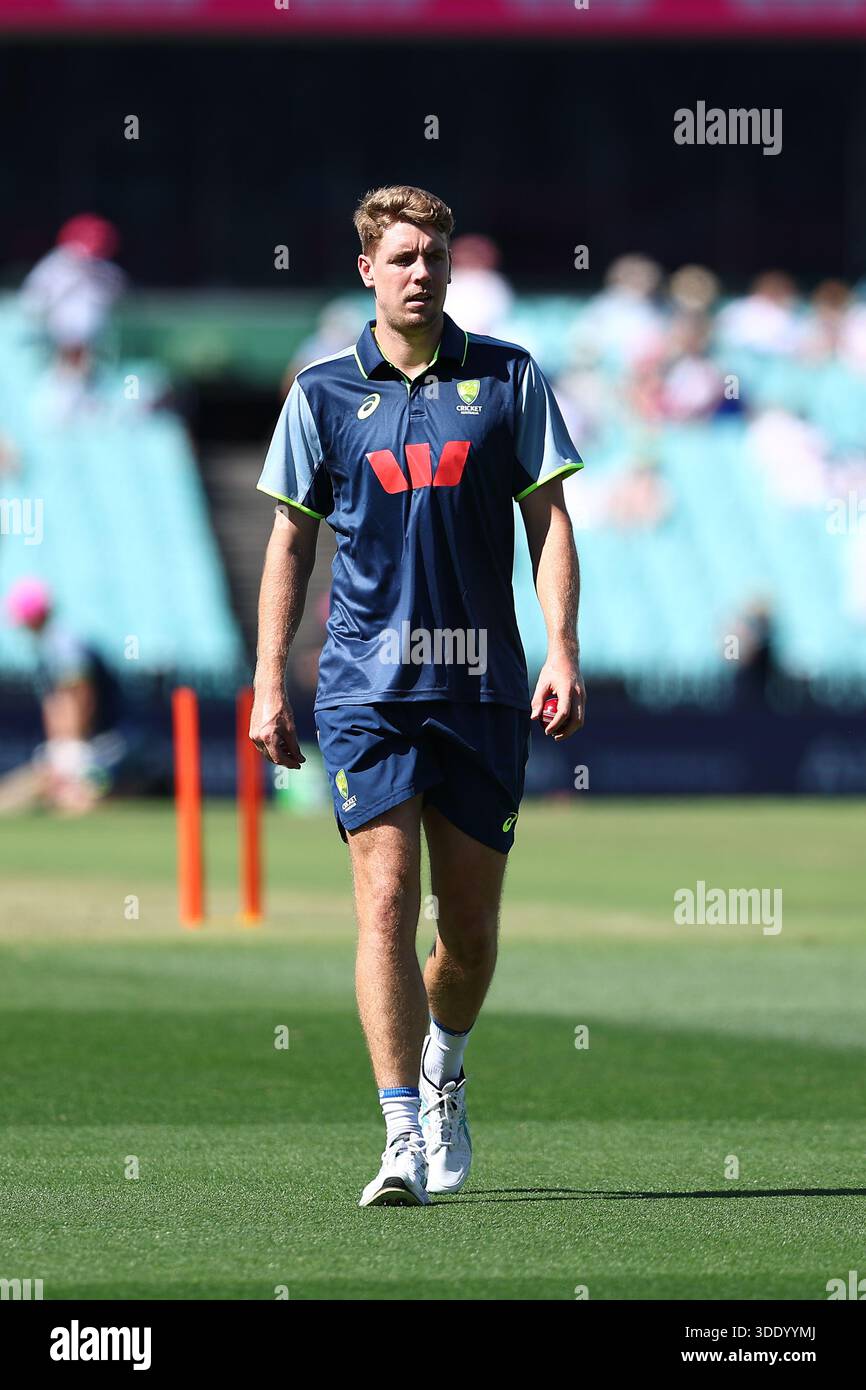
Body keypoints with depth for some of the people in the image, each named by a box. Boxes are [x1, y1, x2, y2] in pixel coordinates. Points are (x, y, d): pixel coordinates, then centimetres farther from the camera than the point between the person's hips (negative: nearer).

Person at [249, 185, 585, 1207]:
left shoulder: (507, 380, 5)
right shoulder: (323, 392, 5)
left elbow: (548, 520, 5)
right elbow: (290, 541, 9)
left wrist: (563, 650, -7)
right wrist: (268, 684, 4)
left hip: (481, 685, 1)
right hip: (366, 687, -1)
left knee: (470, 927, 7)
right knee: (386, 901, -14)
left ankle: (443, 1074, 36)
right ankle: (404, 1136, -15)